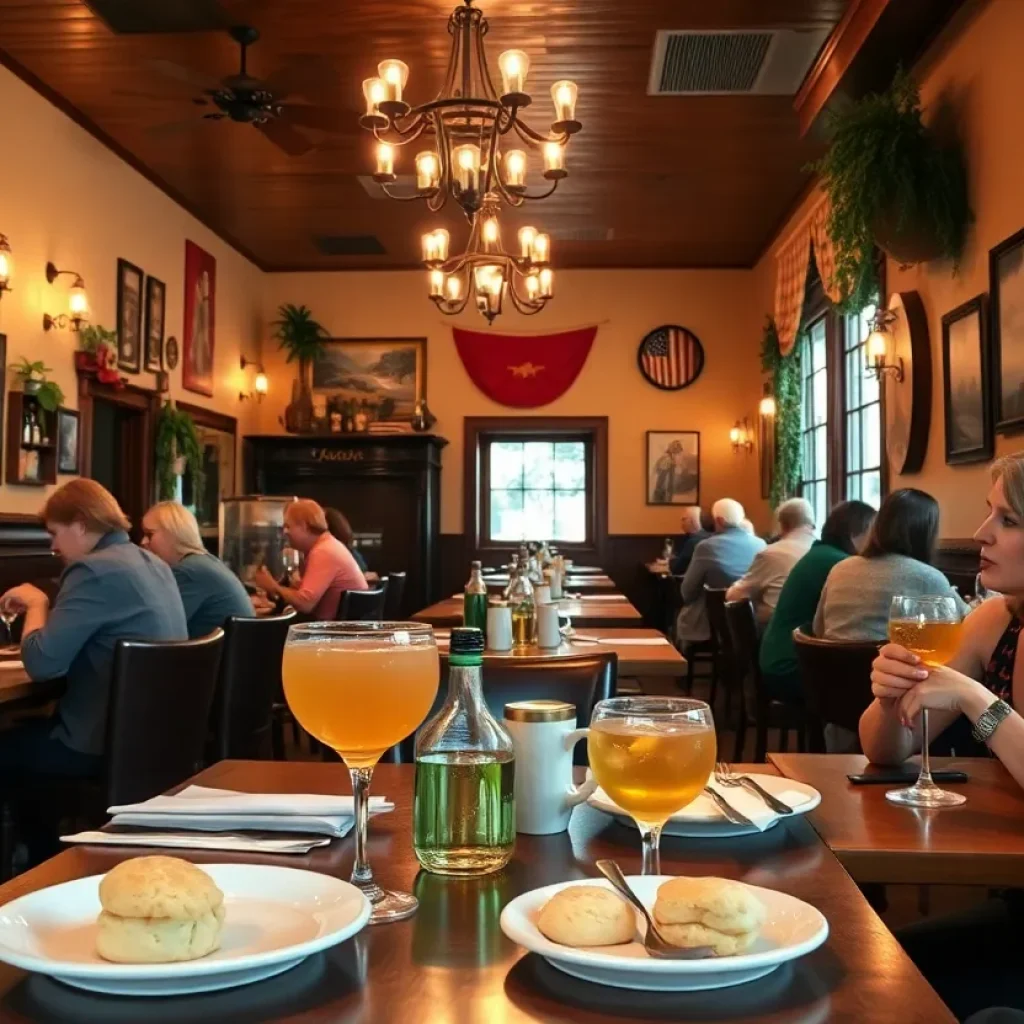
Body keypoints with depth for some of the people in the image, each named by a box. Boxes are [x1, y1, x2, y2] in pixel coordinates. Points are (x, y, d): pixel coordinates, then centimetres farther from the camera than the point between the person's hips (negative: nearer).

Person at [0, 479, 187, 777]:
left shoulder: (95, 569, -17)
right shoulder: (153, 564, 10)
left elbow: (41, 663, -20)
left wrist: (37, 603, -4)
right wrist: (42, 606, 13)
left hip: (106, 742, -9)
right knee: (25, 726, 25)